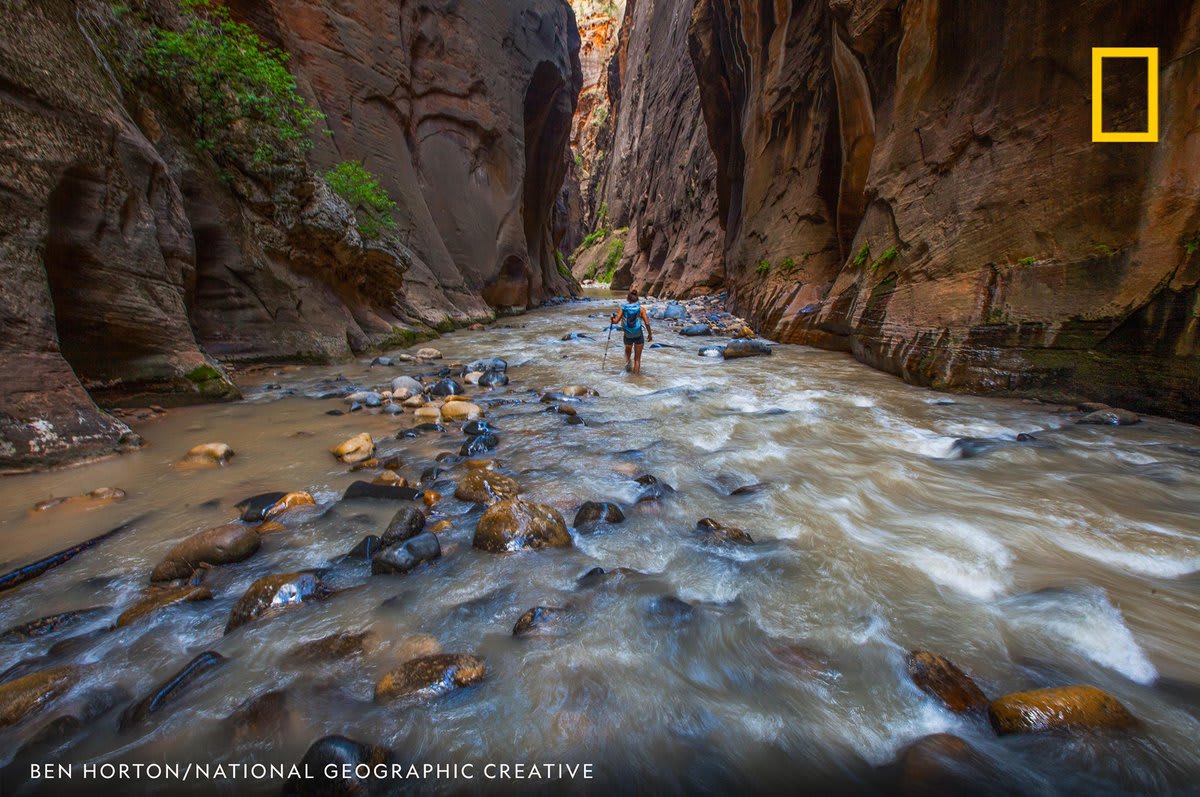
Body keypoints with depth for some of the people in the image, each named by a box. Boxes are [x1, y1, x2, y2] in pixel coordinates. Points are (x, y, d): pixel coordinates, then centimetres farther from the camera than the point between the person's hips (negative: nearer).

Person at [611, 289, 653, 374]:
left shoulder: (623, 308, -5)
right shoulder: (641, 309, -8)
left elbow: (615, 321, -8)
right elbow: (647, 323, -12)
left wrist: (612, 318, 15)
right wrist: (650, 334, 2)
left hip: (628, 336, 2)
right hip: (638, 336, -1)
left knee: (628, 352, 32)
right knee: (637, 358, 12)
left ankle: (627, 366, 19)